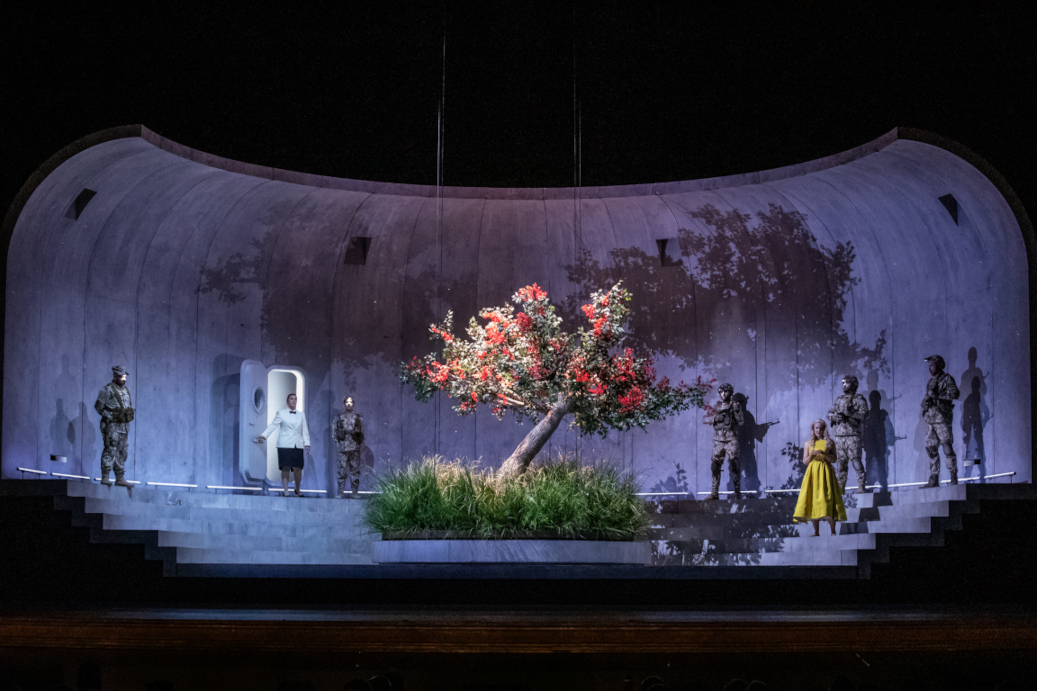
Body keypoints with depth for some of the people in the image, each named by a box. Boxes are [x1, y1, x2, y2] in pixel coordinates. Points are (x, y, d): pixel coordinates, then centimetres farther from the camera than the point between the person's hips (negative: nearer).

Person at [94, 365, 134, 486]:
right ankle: (105, 477, -9)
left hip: (124, 426, 7)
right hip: (112, 426, -7)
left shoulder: (126, 390, 14)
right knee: (110, 450, -11)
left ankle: (120, 479, 12)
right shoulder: (107, 390, -8)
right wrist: (109, 417, -7)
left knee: (122, 453, 8)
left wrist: (127, 418, 11)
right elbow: (98, 406, -8)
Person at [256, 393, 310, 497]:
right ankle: (286, 491, 1)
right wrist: (263, 436, -13)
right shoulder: (281, 413, 6)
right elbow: (273, 425, -1)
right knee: (286, 468, -6)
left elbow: (304, 430, 15)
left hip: (298, 445, 2)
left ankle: (297, 489, 16)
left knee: (298, 469, -3)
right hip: (285, 445, -2)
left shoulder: (301, 415, 15)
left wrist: (307, 444, 6)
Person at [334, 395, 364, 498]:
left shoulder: (357, 417, 11)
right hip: (343, 447, 0)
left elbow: (361, 432, 12)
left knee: (355, 470, 0)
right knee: (342, 470, -4)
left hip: (355, 448, 1)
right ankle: (340, 492, -1)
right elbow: (336, 431, 12)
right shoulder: (339, 417, 11)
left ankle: (355, 492, 2)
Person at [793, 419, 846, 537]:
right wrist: (811, 455, -9)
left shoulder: (829, 443, 9)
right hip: (812, 473, 2)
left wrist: (824, 454, -16)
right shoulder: (808, 444, 13)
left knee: (828, 499, -10)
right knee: (813, 499, -4)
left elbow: (834, 459, 1)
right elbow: (805, 462, 10)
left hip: (826, 473, -2)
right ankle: (816, 532, 1)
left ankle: (833, 531, -8)